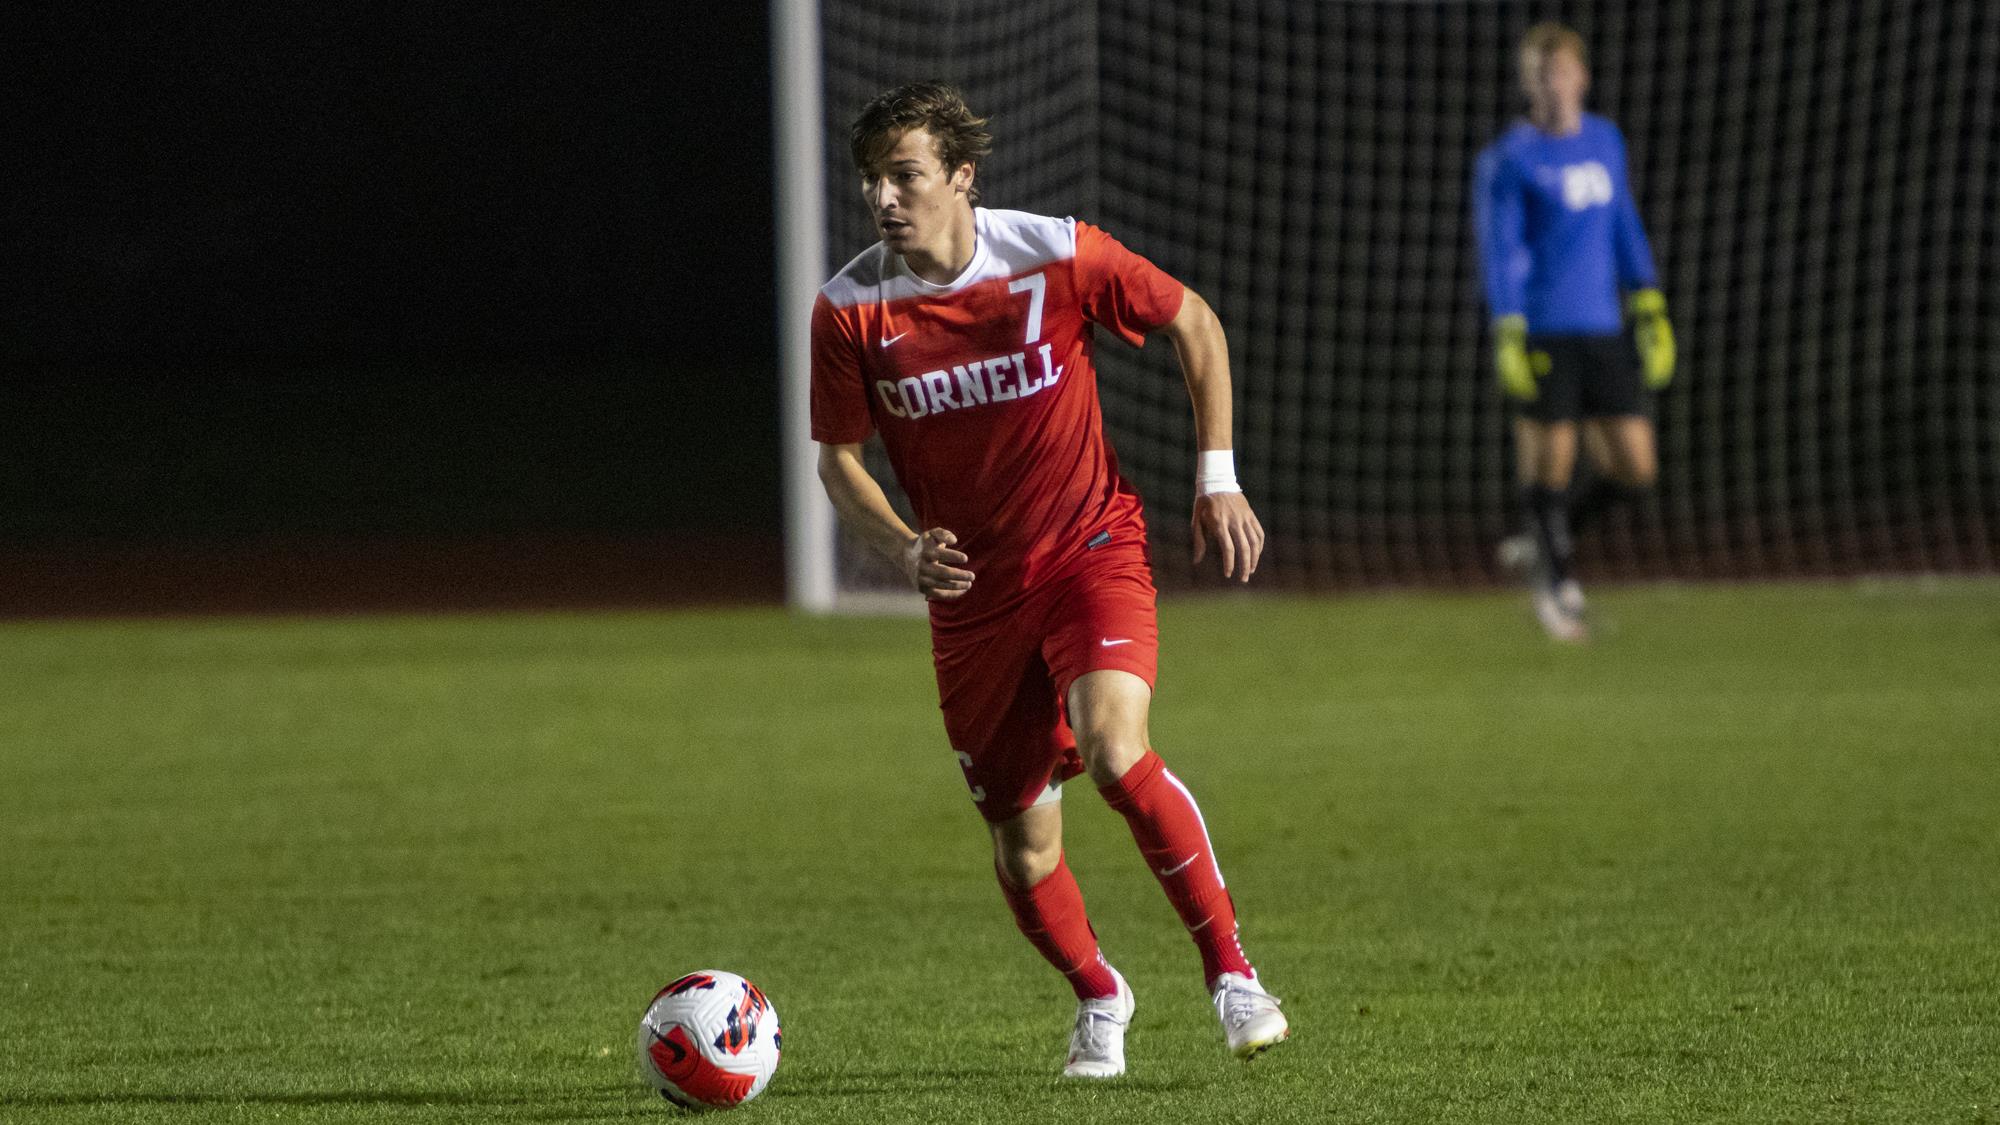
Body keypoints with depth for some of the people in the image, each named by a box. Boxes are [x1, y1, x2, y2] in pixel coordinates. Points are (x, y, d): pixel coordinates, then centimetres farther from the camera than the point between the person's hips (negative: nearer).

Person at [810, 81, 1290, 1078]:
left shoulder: (1056, 255, -12)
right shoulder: (849, 309, -9)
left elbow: (1195, 324, 3)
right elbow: (838, 457, 3)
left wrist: (1217, 475, 0)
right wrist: (903, 549, -16)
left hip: (1090, 547, -2)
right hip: (972, 588, 2)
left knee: (1115, 750, -28)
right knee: (1024, 849, 4)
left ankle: (1231, 970, -13)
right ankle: (1098, 998, 35)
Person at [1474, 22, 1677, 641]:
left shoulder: (1606, 141, 13)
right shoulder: (1508, 159, -5)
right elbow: (1499, 249, -8)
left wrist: (1649, 305, 16)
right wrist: (1508, 332, -16)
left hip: (1602, 333, 5)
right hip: (1543, 330, -5)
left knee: (1635, 470, 1)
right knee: (1548, 465, -2)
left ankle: (1544, 538, 23)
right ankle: (1556, 583, 16)